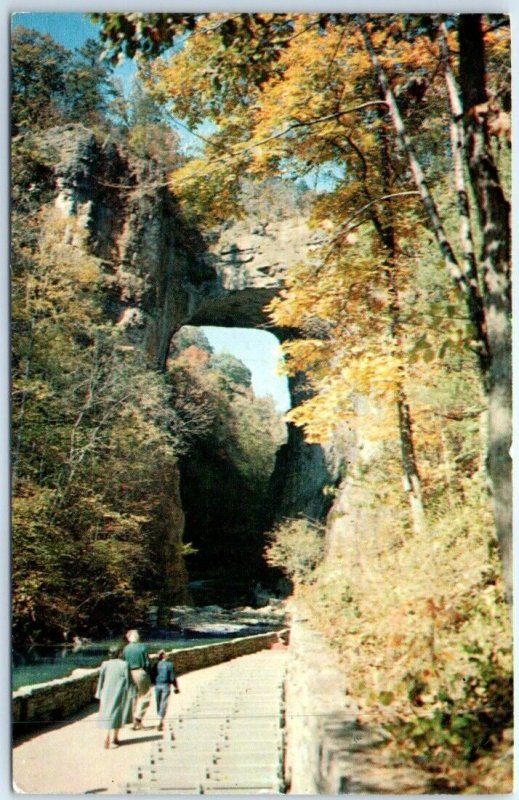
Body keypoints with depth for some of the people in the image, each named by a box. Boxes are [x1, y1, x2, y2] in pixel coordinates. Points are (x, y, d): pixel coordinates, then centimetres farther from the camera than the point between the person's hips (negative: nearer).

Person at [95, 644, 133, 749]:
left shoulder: (105, 664, -3)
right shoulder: (124, 665, -10)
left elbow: (101, 680, 2)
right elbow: (128, 681, -7)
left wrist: (99, 695, 10)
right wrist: (130, 695, 0)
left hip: (107, 694, 2)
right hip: (119, 694, -2)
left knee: (107, 714, 7)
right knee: (117, 714, 10)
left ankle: (107, 736, -8)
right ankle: (115, 738, 15)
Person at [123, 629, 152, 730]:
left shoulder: (126, 649, 1)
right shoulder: (142, 647, -7)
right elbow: (147, 663, -7)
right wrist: (149, 675, 1)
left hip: (130, 673, 3)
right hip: (141, 672, -3)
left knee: (133, 697, 15)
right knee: (144, 696, 8)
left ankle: (135, 721, 19)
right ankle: (138, 716, -9)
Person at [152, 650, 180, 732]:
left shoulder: (155, 665, 2)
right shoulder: (169, 665, -6)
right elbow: (173, 678, -6)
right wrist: (176, 687, 3)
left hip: (157, 686, 3)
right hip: (166, 685, -3)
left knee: (158, 703, 15)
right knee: (164, 704, -3)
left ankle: (161, 722, 24)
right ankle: (160, 721, -19)